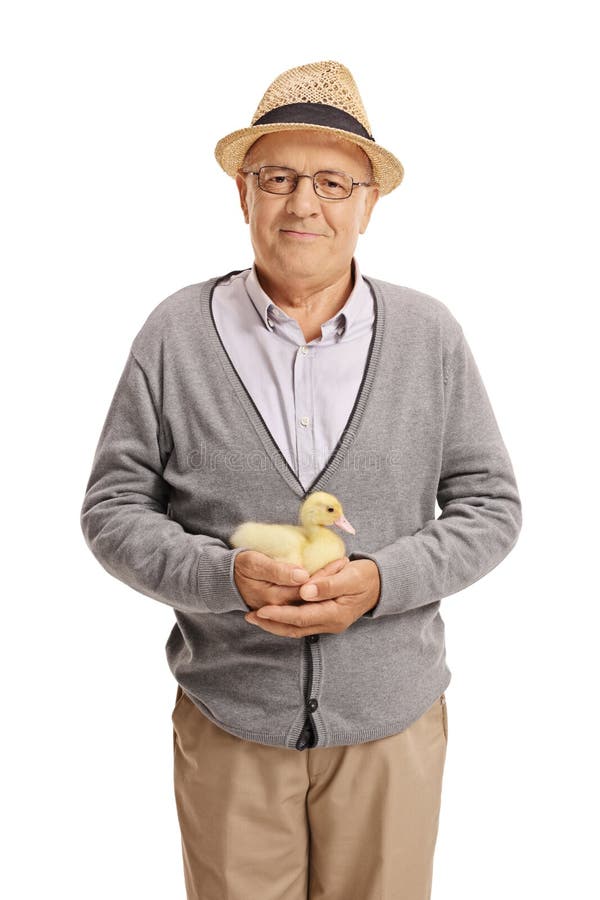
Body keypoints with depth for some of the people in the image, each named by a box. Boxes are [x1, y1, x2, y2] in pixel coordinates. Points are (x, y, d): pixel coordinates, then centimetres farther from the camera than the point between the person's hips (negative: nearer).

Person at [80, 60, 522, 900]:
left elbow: (490, 507, 0)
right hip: (227, 722, 0)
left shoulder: (431, 335, -3)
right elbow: (113, 510, -2)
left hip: (392, 722, 1)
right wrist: (227, 575, -19)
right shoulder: (176, 332, -5)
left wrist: (380, 581, -17)